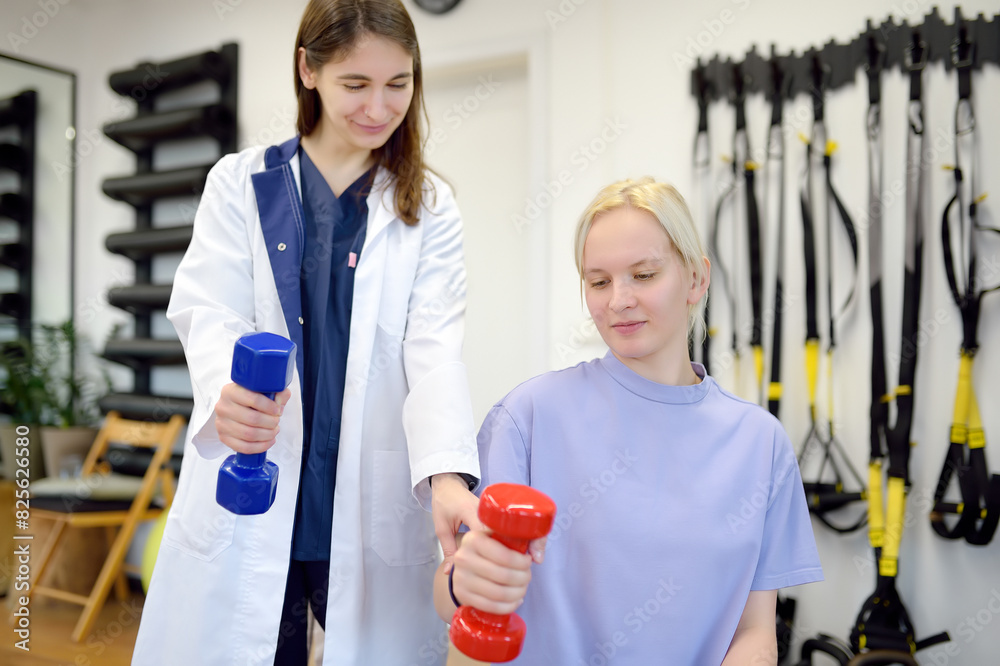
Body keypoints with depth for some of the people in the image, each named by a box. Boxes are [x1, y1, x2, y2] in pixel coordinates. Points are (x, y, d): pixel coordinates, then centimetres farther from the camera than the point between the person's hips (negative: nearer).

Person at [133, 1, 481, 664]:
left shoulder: (429, 208, 5)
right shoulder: (241, 183, 6)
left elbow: (435, 347, -6)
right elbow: (209, 314, -4)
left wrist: (448, 475, -24)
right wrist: (227, 393, -29)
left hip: (372, 510, 0)